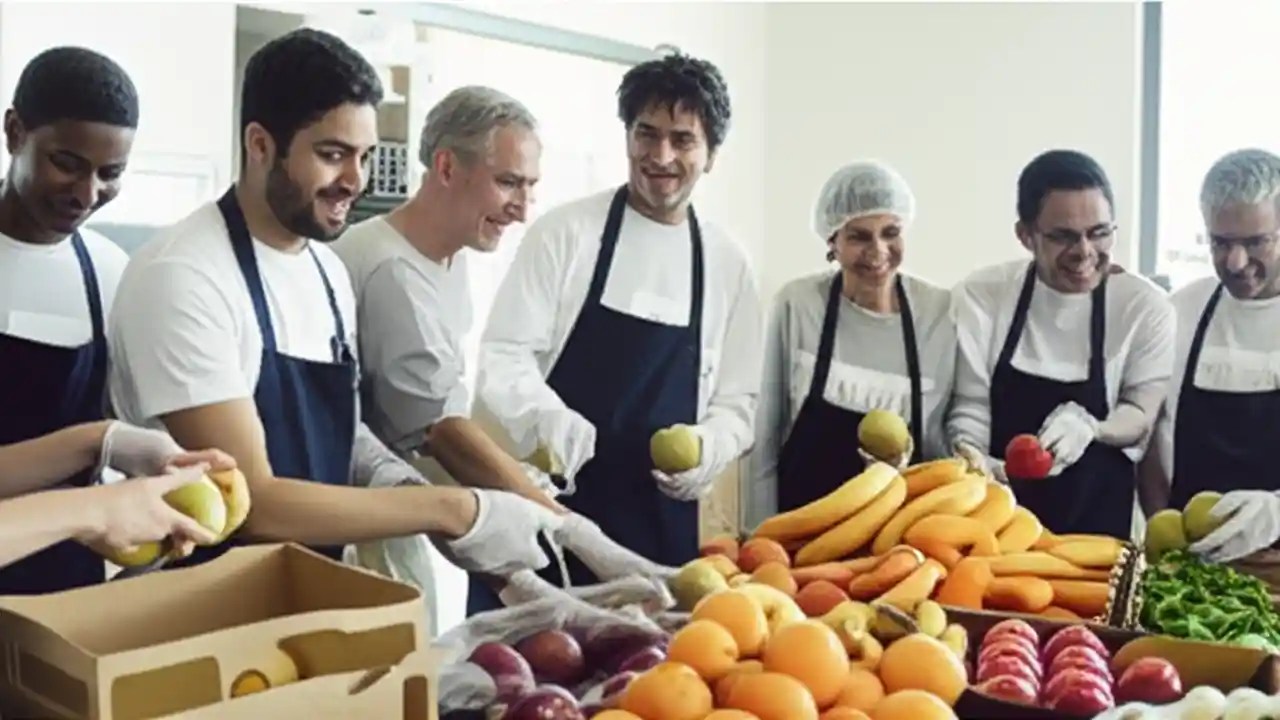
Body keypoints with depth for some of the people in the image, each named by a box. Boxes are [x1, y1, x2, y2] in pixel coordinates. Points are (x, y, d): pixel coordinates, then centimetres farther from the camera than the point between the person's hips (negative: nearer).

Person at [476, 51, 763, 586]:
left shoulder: (728, 265, 7)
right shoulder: (564, 232, -3)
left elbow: (736, 401, 12)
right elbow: (502, 359, -5)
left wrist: (707, 446, -9)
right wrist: (547, 417, -25)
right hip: (551, 511, -2)